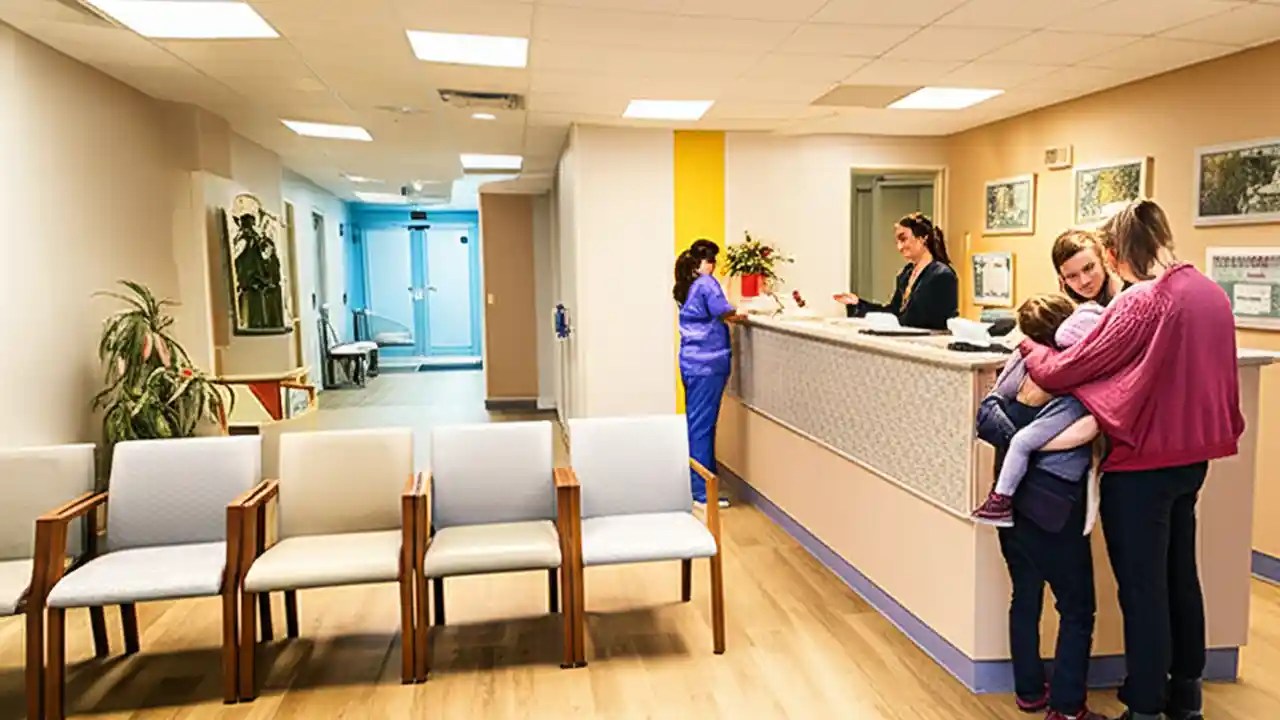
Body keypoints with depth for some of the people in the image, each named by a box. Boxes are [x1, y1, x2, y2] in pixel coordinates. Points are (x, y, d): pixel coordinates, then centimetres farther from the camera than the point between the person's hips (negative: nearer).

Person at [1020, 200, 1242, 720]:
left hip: (1143, 462, -8)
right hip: (1190, 455, 8)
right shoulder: (1210, 293, 5)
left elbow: (1070, 370, -18)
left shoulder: (1142, 301, -20)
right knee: (1179, 577, 21)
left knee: (1141, 588, 3)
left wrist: (1030, 349, 0)